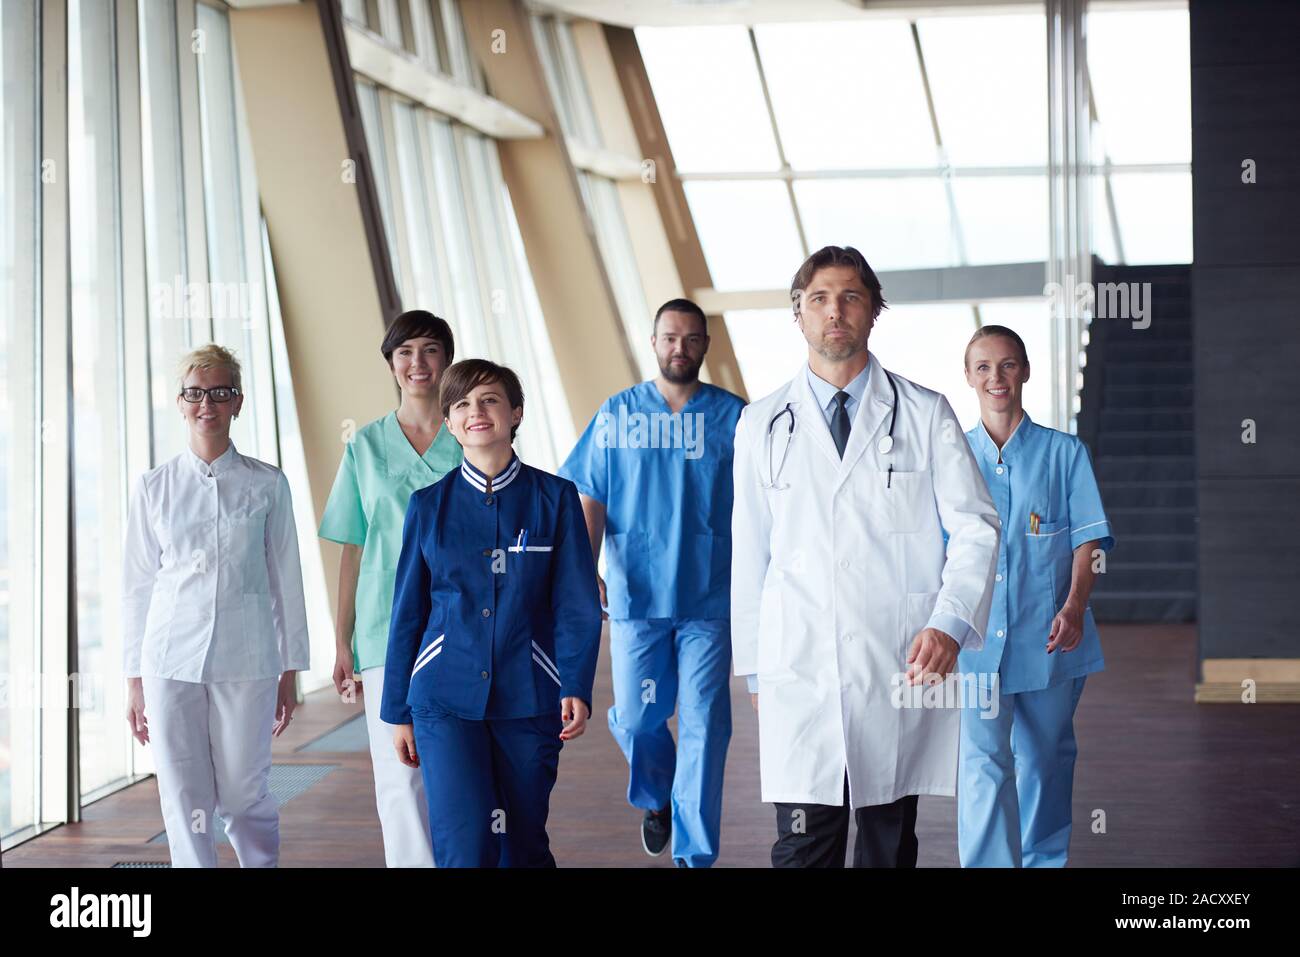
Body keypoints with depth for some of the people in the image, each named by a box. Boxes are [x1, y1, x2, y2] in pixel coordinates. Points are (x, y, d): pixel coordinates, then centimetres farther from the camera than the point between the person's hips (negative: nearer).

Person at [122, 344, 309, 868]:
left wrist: (290, 671, 6)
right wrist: (135, 678, 7)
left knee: (243, 794, 1)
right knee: (185, 801, 0)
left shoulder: (267, 485, 4)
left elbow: (285, 578, 7)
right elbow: (138, 586, 9)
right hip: (171, 660, 1)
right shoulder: (154, 487, 6)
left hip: (246, 658, -1)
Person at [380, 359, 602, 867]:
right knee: (463, 846, -11)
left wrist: (576, 687, -13)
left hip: (527, 698, 0)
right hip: (446, 698, 0)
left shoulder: (554, 497, 2)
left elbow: (577, 605, 0)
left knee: (523, 845, 9)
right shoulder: (429, 505, 5)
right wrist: (398, 710, 9)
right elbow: (408, 611, 10)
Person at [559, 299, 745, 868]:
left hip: (710, 597, -1)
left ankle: (695, 852, 7)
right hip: (636, 594, 1)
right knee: (637, 718, 5)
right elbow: (589, 500, 5)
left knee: (703, 726, -1)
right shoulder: (617, 415, 6)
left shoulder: (732, 416, 2)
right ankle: (656, 796, 36)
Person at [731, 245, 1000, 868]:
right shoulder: (761, 426, 10)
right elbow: (749, 554, 11)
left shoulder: (926, 415, 7)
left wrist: (950, 624, -13)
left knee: (891, 844, 8)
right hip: (799, 672, 0)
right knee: (804, 848, -4)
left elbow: (975, 526, 3)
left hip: (901, 669, 0)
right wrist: (754, 668, 9)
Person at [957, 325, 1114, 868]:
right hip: (976, 637, 0)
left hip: (1048, 637, 0)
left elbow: (1087, 540, 0)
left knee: (1045, 757, 13)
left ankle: (1045, 859, 32)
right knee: (983, 763, -12)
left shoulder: (1064, 453, 4)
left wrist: (1073, 607, -15)